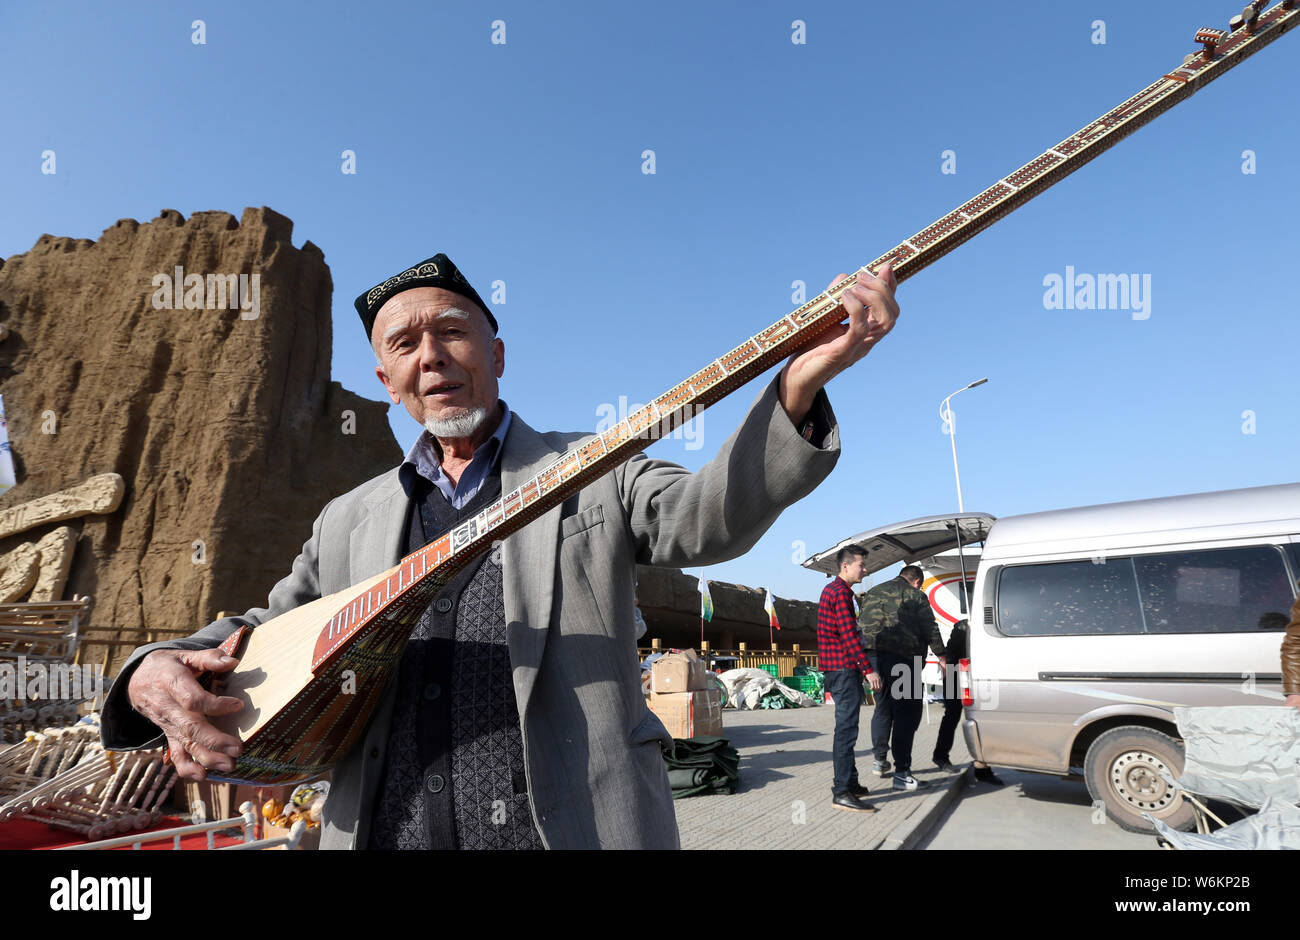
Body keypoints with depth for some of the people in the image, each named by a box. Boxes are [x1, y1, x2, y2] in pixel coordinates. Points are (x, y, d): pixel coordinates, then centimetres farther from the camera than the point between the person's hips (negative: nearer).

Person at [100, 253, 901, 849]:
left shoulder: (594, 471, 2)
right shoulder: (350, 521, 12)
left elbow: (705, 519, -14)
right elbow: (262, 631, 18)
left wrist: (799, 385, -32)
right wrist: (156, 671, -4)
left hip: (574, 828, -2)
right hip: (383, 831, 4)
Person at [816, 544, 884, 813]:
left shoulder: (832, 589, 20)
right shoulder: (841, 592, -13)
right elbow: (849, 635, -20)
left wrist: (859, 668, 25)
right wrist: (868, 669, -20)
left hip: (837, 668, 11)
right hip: (843, 667, -11)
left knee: (846, 727, 17)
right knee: (846, 728, -10)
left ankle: (849, 782, 25)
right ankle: (842, 792, -9)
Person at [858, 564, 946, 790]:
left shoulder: (873, 593, 18)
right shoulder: (915, 596, 1)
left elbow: (861, 626, 19)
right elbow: (930, 630, 0)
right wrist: (941, 657, 11)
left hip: (873, 658, 6)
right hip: (901, 659, -6)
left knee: (882, 709, 22)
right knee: (906, 714, -3)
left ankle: (879, 760, 31)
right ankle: (901, 773, -6)